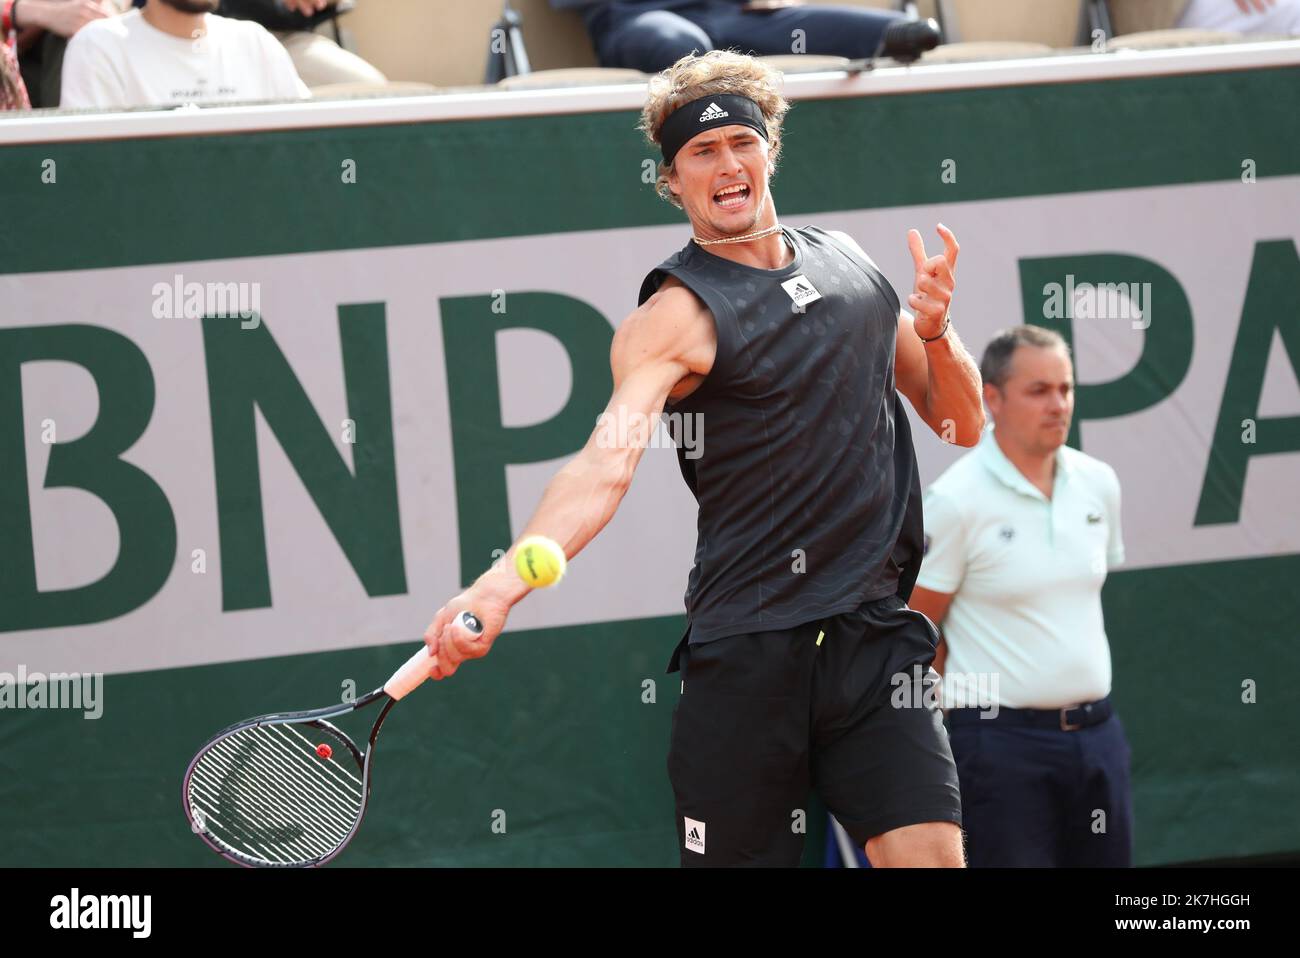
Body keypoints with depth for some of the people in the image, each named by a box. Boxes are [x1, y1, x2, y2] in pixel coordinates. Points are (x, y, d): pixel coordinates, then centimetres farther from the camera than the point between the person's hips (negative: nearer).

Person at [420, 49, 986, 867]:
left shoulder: (847, 262, 13)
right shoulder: (678, 315, -6)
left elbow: (962, 423, 21)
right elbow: (607, 462, -22)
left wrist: (934, 330, -1)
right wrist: (502, 584, -40)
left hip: (876, 633, 4)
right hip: (746, 654, -4)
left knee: (930, 853, -10)